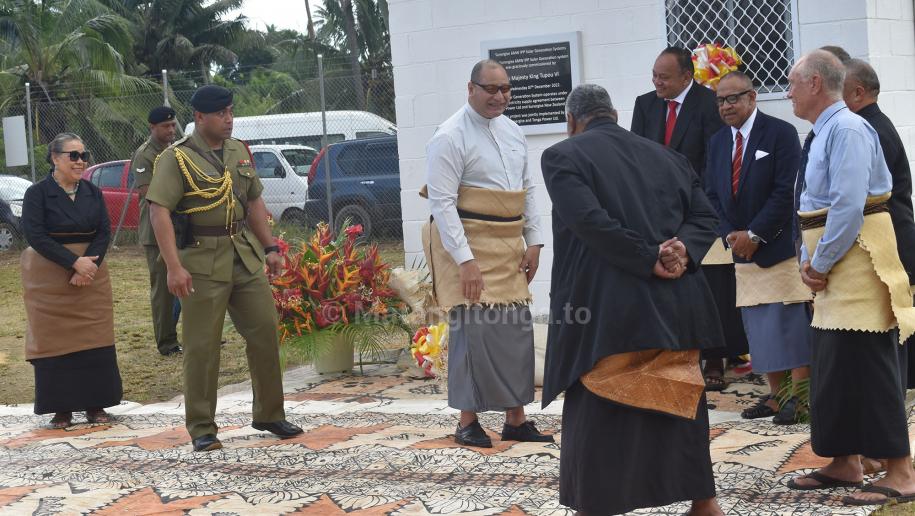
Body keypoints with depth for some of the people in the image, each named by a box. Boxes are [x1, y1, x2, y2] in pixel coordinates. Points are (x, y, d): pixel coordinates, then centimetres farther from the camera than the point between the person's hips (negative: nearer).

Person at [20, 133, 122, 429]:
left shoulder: (93, 193, 8)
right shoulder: (37, 193, -5)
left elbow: (104, 232, 2)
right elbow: (35, 235, -14)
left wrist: (89, 266, -15)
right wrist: (74, 262, -20)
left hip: (91, 274, 4)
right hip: (49, 279, -3)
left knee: (95, 339, 1)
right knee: (55, 340, -2)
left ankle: (95, 404, 9)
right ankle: (61, 408, 6)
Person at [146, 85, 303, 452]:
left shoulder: (239, 152, 13)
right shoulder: (177, 158, -8)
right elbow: (159, 212, -15)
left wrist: (269, 247, 13)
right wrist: (173, 267, -22)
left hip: (245, 256, 6)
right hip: (202, 262, -6)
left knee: (265, 331, 7)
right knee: (201, 346, -1)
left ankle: (269, 415, 21)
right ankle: (202, 429, 9)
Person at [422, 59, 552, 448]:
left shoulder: (512, 131, 12)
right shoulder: (450, 137, -12)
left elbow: (528, 188, 18)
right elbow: (441, 202, -16)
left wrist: (533, 241, 10)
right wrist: (465, 259, -20)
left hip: (509, 246, 7)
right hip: (466, 243, -7)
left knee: (517, 329, 8)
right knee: (474, 329, -7)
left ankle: (516, 419, 17)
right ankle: (467, 422, 5)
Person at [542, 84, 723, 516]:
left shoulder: (562, 156, -3)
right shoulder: (666, 157, 15)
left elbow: (590, 221, -17)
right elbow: (705, 216, 8)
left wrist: (650, 261, -13)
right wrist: (682, 250, -8)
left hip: (606, 311, -5)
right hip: (676, 305, 5)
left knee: (596, 414, 4)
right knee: (680, 405, 18)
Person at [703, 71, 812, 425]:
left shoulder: (780, 133, -6)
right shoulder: (717, 142, 13)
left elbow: (786, 192, -12)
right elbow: (712, 195, 12)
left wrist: (755, 234, -14)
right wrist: (730, 234, -4)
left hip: (780, 245, -6)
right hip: (744, 249, 6)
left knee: (791, 324, -6)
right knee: (759, 328, 8)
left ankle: (799, 397, 0)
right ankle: (775, 395, 15)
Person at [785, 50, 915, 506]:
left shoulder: (847, 129, -15)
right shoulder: (819, 134, 15)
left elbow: (849, 205, -23)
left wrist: (821, 263, -16)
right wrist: (807, 260, 7)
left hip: (857, 258, -10)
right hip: (830, 265, 10)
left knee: (868, 365, -9)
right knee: (831, 366, 13)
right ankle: (845, 464, 22)